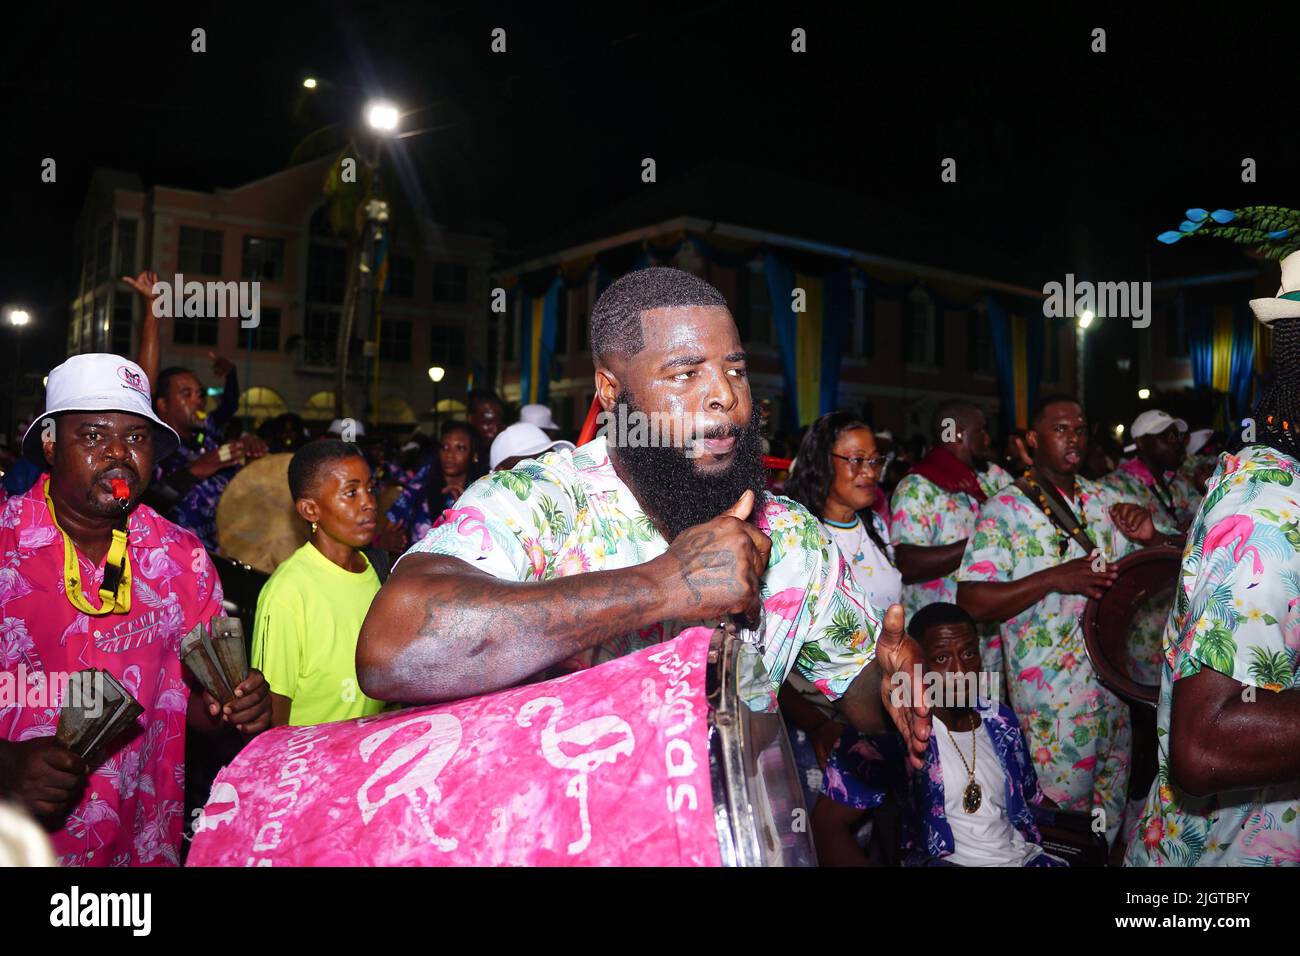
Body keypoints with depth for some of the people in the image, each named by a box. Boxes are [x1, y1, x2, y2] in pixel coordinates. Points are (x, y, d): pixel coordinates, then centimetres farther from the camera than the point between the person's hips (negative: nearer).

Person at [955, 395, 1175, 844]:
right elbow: (971, 601, -20)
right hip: (1052, 692, -6)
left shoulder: (1104, 499, 5)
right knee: (1065, 803, 7)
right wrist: (1054, 578, -28)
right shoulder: (1005, 509, -13)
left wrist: (1149, 536, -9)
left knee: (1113, 797, 21)